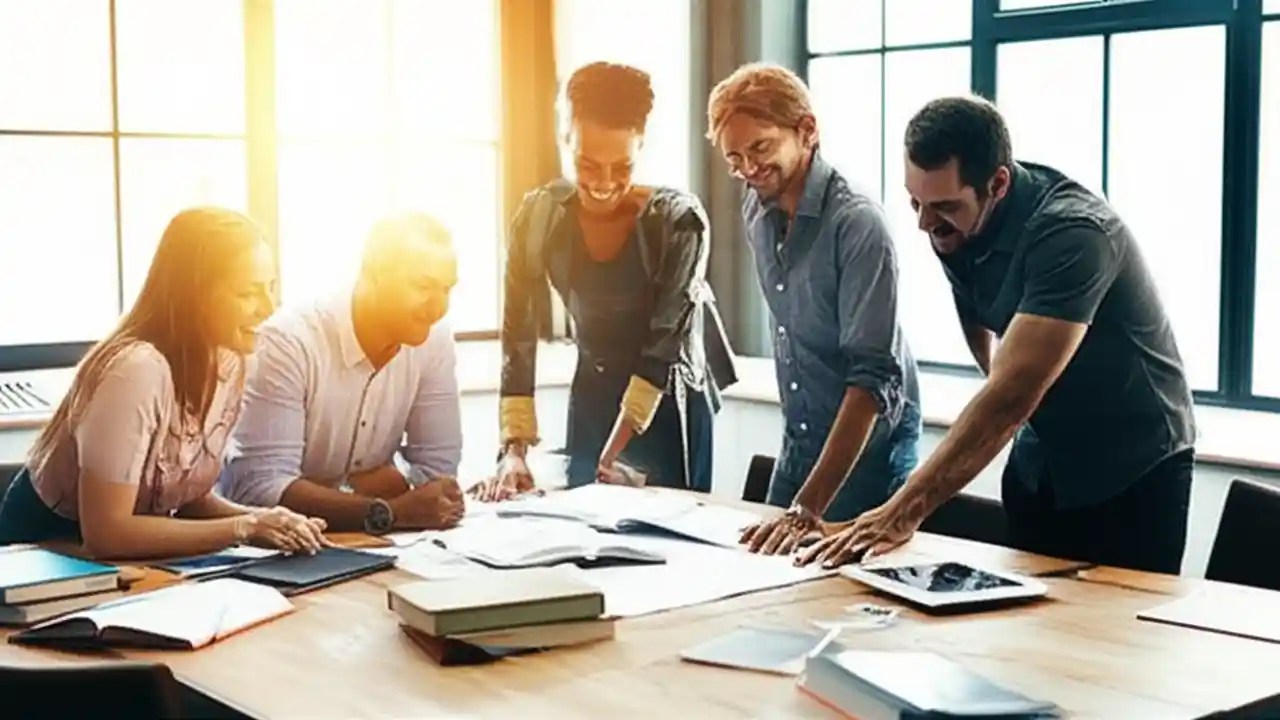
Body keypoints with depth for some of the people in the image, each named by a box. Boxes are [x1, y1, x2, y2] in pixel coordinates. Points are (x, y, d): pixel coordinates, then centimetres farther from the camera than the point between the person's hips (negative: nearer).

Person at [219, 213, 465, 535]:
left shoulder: (435, 340, -8)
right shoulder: (289, 341, -20)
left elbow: (436, 468, -8)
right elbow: (259, 488, -27)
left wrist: (309, 496, -18)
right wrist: (390, 512, -38)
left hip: (365, 539, 4)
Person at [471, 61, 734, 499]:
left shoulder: (678, 220, -18)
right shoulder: (540, 217, -10)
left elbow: (668, 342, -19)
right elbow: (518, 336, -10)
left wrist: (613, 453, -26)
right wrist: (514, 448, -20)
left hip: (667, 409, -3)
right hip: (591, 403, 3)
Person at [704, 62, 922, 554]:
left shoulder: (858, 226, -22)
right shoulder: (756, 212, 1)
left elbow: (873, 377, -28)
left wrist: (808, 508, -35)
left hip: (867, 445, -6)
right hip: (798, 441, 7)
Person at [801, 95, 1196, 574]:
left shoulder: (1071, 234, -30)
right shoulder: (953, 226, -8)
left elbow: (1010, 395, -38)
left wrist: (904, 511, -42)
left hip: (1132, 470, -6)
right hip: (1039, 462, 6)